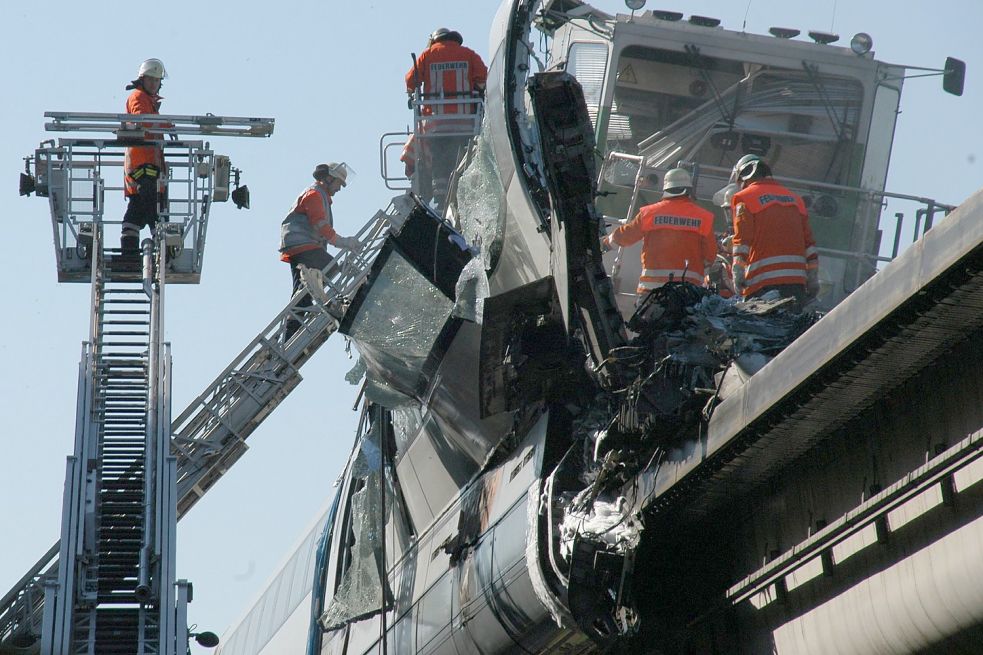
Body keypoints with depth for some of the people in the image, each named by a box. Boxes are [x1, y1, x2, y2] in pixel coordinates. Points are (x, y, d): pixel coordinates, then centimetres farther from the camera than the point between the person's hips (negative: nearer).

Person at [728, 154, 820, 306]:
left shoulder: (745, 198, 5)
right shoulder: (794, 198, 21)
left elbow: (742, 240, -7)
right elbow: (809, 242, 17)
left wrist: (738, 276, -7)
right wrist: (813, 281, 18)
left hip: (763, 281, -5)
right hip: (796, 280, 5)